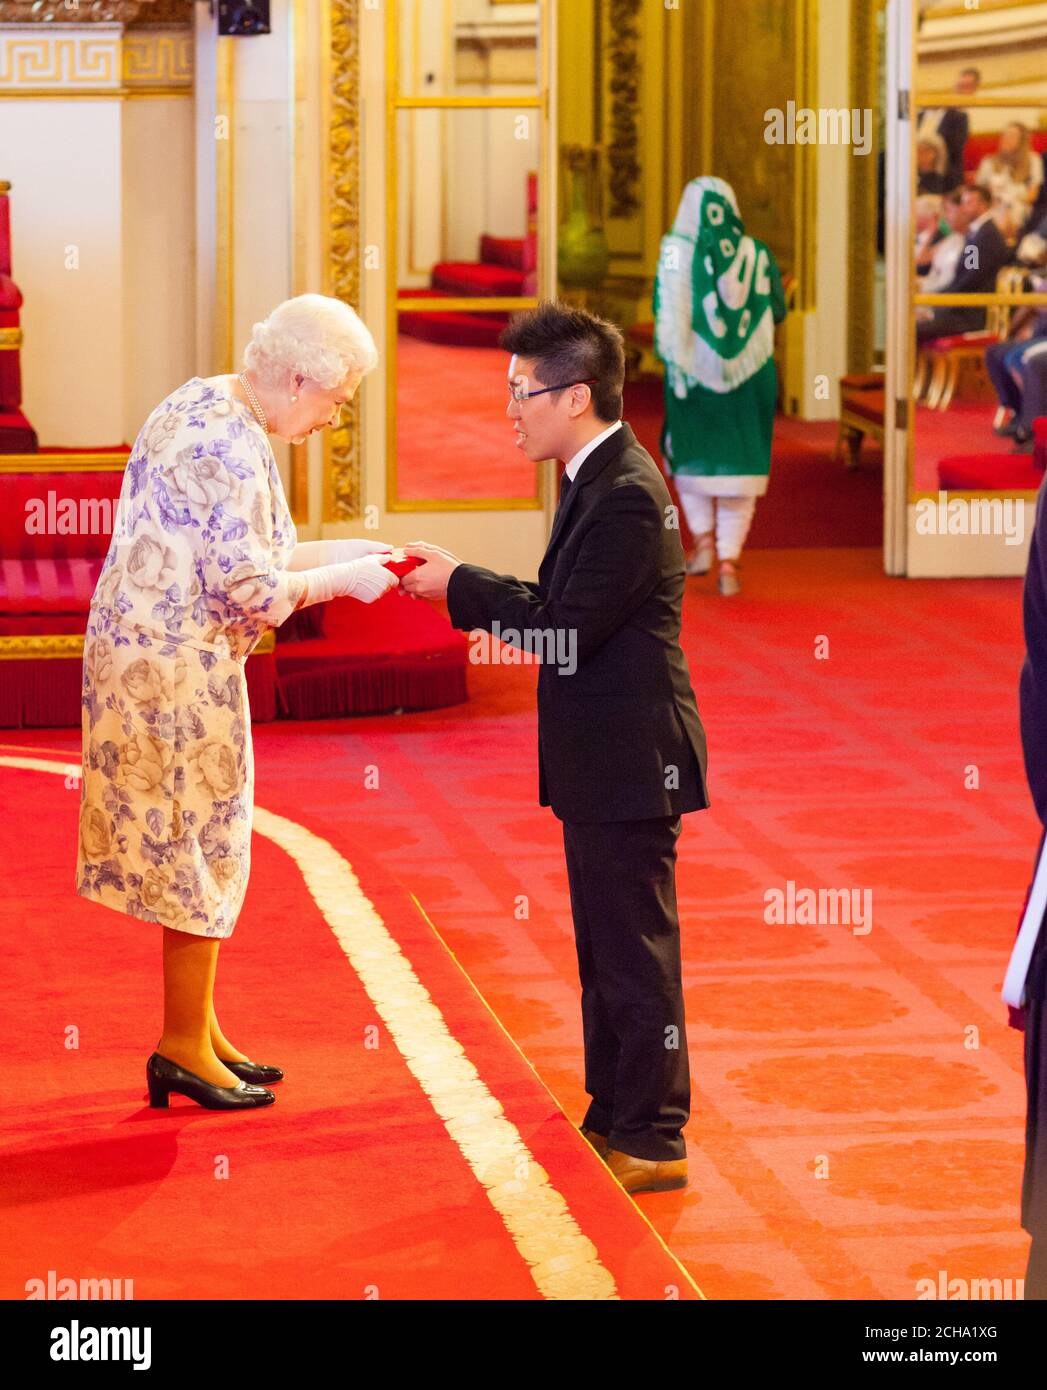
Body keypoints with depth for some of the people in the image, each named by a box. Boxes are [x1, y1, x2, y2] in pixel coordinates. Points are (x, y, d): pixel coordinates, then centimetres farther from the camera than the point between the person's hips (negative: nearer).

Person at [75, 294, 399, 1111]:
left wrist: (342, 551, 12)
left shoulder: (205, 404, 11)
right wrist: (341, 578, -9)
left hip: (157, 652, 10)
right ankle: (185, 1048, 7)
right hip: (177, 665, -10)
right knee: (198, 848, -1)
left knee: (197, 847, 15)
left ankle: (200, 1032, 22)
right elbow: (251, 590, -22)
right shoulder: (233, 445, -21)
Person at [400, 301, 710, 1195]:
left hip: (629, 766, -10)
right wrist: (462, 587, 2)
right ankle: (614, 1120, 28)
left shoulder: (628, 497, -21)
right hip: (602, 762, 10)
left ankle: (652, 1143, 5)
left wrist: (461, 586, -12)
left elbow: (567, 632, -22)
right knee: (606, 952, 18)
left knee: (636, 955, -3)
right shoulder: (599, 483, 12)